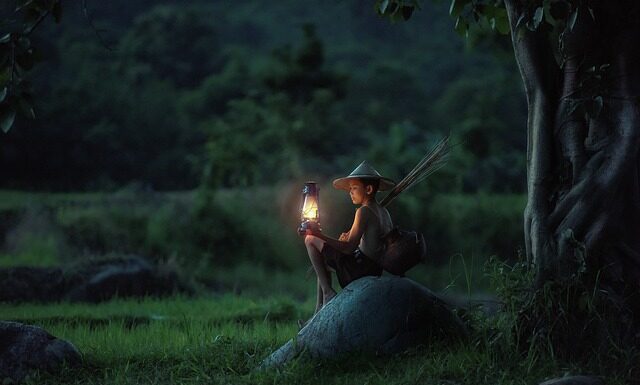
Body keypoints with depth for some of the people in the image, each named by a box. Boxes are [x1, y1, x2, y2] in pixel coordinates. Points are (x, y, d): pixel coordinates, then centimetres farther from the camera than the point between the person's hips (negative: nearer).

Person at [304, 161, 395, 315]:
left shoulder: (364, 211, -13)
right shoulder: (384, 212, 13)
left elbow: (349, 248, -20)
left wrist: (320, 236, -22)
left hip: (360, 266, -9)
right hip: (375, 270, 9)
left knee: (311, 240, -4)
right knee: (324, 260, 32)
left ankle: (327, 291, -9)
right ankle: (319, 310, 26)